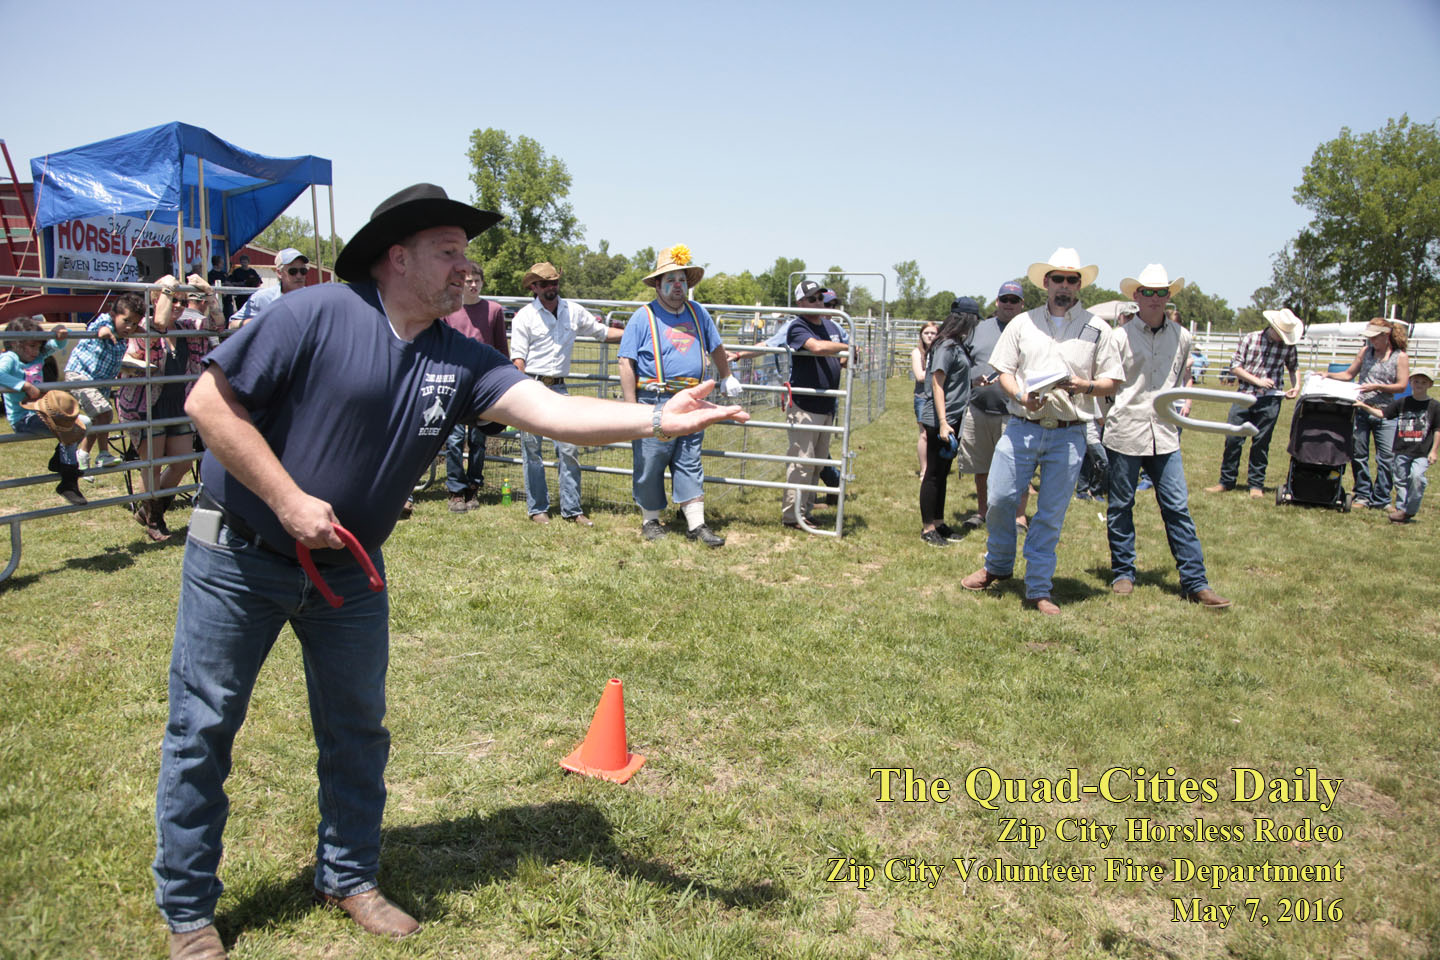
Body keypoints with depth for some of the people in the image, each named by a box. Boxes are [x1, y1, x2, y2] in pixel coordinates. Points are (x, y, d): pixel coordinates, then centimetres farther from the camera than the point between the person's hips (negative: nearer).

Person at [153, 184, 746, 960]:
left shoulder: (459, 360, -4)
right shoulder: (317, 316, -19)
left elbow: (552, 411, -16)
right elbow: (209, 401, -17)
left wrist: (656, 419, -30)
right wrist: (289, 500, -22)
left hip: (346, 569, 5)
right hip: (240, 556, -4)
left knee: (357, 728, 12)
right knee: (203, 730, 5)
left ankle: (348, 880, 33)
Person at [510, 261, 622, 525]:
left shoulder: (574, 311, 10)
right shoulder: (525, 316, 0)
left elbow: (603, 332, 20)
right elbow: (518, 357, -4)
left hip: (559, 388, 3)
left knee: (568, 449, -3)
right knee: (532, 451, 1)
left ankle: (572, 509, 4)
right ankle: (538, 508, 11)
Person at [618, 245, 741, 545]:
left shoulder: (698, 313, 12)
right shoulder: (643, 317, -2)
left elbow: (716, 348, 29)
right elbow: (626, 364, -6)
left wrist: (727, 377, 36)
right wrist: (632, 408, -12)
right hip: (654, 404, -4)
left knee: (690, 465, 6)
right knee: (649, 464, 3)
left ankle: (696, 524, 7)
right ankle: (650, 520, 18)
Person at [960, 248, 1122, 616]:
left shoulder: (1097, 329, 6)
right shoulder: (1023, 323, 9)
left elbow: (1111, 381, 7)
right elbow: (1003, 370, 8)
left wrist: (1084, 386, -13)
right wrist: (1021, 396, -11)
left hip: (1068, 435, -1)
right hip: (1021, 427, 1)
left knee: (1051, 514, 2)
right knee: (999, 499, -2)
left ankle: (1038, 589, 13)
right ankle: (997, 565, 25)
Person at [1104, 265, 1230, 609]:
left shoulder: (1182, 337, 10)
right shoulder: (1120, 337, -1)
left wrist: (1186, 402, 10)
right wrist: (1100, 419, -6)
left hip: (1165, 435, 2)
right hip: (1125, 433, -2)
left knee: (1178, 507, 0)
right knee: (1120, 506, 7)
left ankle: (1194, 582, 4)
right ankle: (1123, 573, 21)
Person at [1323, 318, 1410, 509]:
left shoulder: (1400, 357, 2)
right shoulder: (1365, 352, 11)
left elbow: (1402, 386, -3)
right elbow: (1349, 374, 18)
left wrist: (1377, 387, -15)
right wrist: (1329, 376, 3)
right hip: (1360, 411, 3)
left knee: (1386, 457, -5)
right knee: (1358, 454, 4)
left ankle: (1381, 499, 4)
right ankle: (1363, 495, 15)